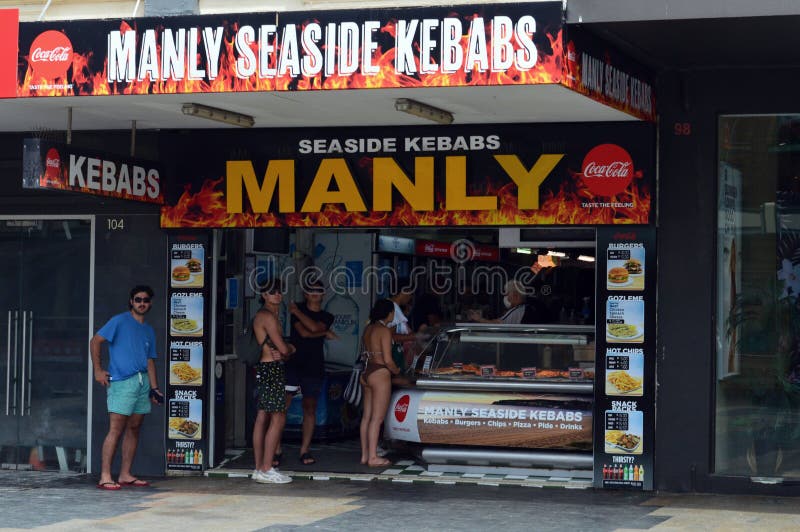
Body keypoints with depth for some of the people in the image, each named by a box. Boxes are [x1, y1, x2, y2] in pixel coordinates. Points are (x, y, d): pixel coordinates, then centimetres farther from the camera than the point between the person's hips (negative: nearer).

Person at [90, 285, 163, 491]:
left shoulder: (149, 331, 20)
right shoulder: (120, 321, 0)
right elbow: (95, 341, -5)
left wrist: (154, 388, 12)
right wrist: (98, 370, -10)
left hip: (143, 383, 7)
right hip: (121, 383, -7)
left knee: (134, 429, 7)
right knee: (116, 429, -11)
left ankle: (125, 475, 12)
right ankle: (105, 477, -11)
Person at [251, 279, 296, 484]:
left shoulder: (263, 315, 19)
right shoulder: (268, 316, -13)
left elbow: (282, 348, 19)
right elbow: (283, 348, -15)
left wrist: (284, 352, -4)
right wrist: (290, 349, 7)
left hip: (264, 369, 10)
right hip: (272, 369, -10)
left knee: (262, 418, 10)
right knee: (278, 419, -9)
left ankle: (260, 468, 13)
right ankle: (267, 470, -9)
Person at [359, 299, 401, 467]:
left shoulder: (368, 329, 12)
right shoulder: (384, 330, -13)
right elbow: (388, 359, -17)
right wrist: (396, 370, 3)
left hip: (368, 372, 9)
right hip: (380, 373, -9)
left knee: (367, 416, 12)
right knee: (377, 418, -5)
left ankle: (365, 455, 16)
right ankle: (373, 457, -4)